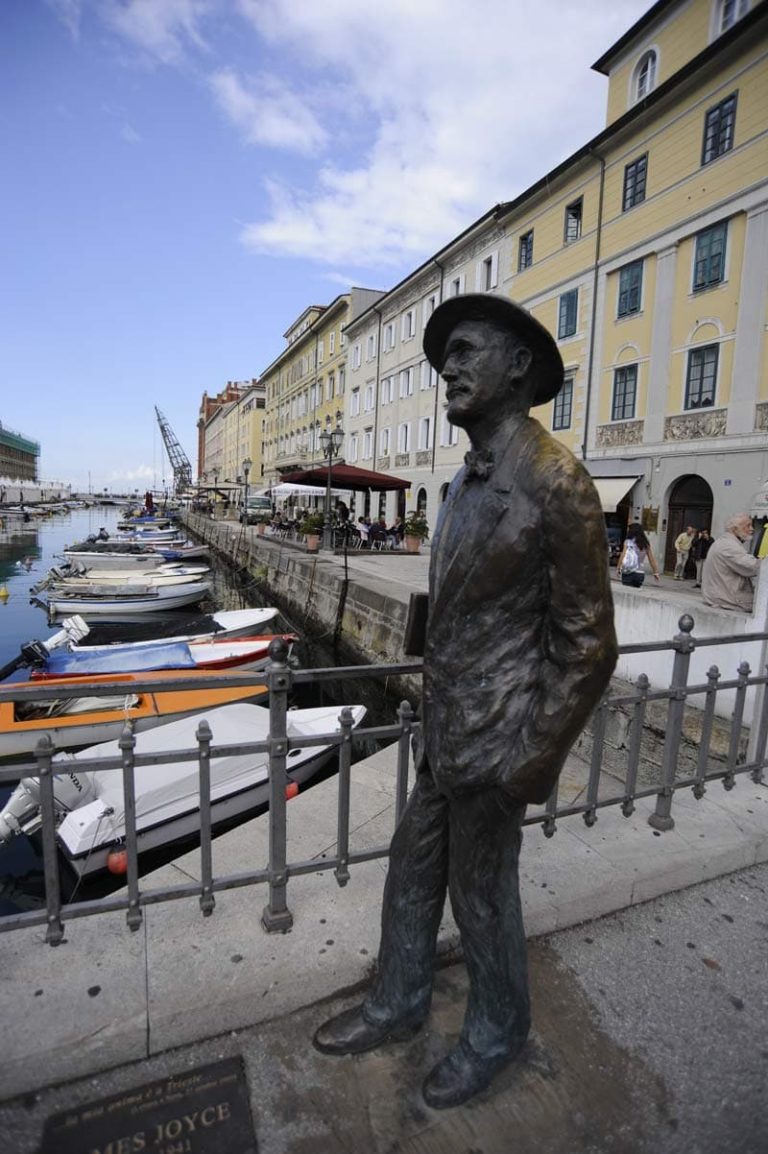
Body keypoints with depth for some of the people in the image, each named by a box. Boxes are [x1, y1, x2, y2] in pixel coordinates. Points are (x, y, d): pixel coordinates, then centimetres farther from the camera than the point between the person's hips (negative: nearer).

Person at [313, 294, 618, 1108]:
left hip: (495, 743, -7)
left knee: (482, 896, 15)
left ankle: (497, 1034, 44)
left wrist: (529, 766, -14)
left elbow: (587, 645, -16)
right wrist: (434, 721, 15)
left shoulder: (556, 482, -18)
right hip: (446, 733, 8)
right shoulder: (467, 482, 8)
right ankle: (396, 1006, 47)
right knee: (411, 873, 21)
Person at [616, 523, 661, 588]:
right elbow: (652, 559, 6)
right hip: (640, 573, 3)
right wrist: (656, 572, 11)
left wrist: (618, 568, 1)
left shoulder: (627, 542, -3)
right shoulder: (645, 544, 6)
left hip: (627, 573, -3)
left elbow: (623, 556, -6)